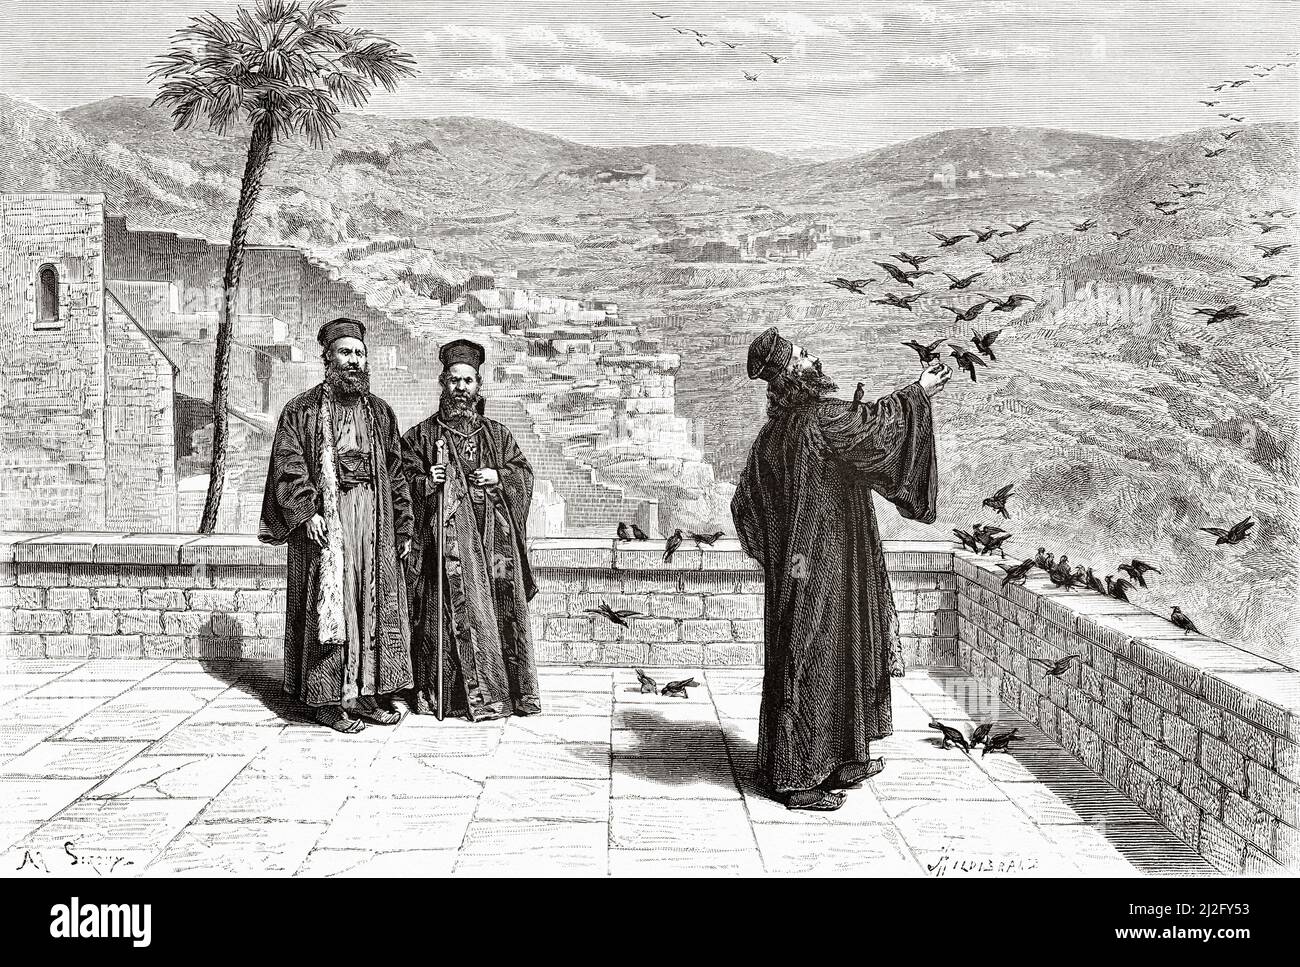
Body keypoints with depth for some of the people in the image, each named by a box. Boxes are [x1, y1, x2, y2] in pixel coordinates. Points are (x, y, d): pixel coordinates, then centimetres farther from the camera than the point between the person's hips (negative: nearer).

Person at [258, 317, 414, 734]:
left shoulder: (379, 411, 14)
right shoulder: (302, 409, 3)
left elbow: (395, 473, 13)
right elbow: (289, 467, -5)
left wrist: (403, 527, 7)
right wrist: (306, 511, -19)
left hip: (374, 519, 4)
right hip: (325, 518, -4)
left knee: (376, 603, 4)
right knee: (329, 604, -3)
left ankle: (370, 693, 13)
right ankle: (330, 699, 3)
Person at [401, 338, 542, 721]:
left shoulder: (497, 434, 17)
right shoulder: (423, 435, 9)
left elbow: (524, 471, 16)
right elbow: (403, 478, 5)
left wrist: (499, 476, -3)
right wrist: (426, 482, -15)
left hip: (493, 537, 3)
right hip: (447, 538, -3)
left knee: (501, 611, 1)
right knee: (452, 614, -7)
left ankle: (511, 690, 9)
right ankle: (447, 695, 0)